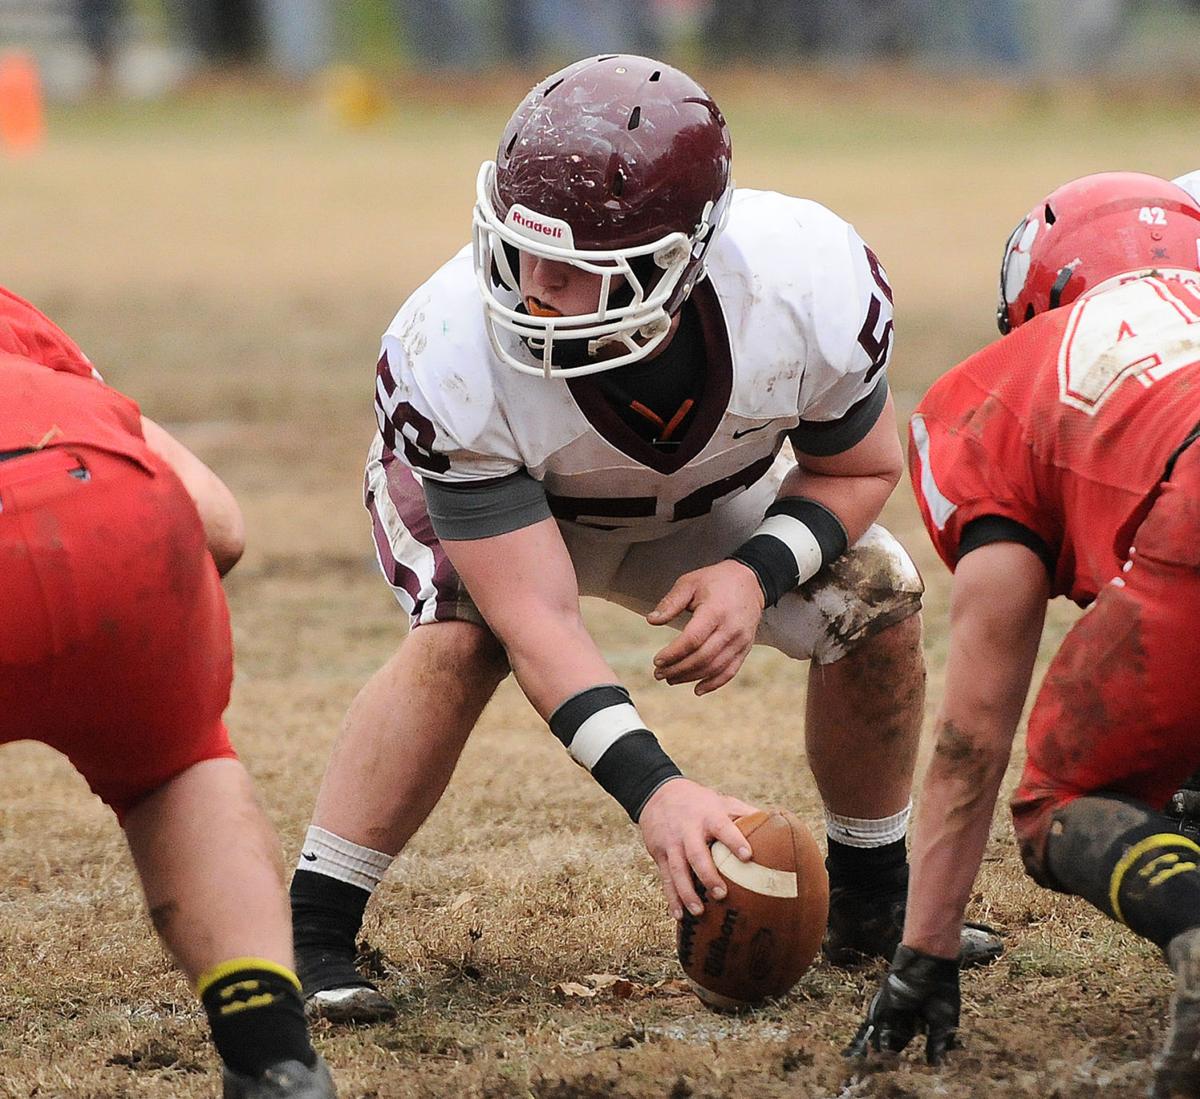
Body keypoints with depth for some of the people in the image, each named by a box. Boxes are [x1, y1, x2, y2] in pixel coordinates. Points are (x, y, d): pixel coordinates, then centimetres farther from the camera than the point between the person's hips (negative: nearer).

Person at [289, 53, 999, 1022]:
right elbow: (537, 620, -40)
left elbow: (860, 466, -13)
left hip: (706, 496, 3)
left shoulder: (810, 283, -36)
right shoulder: (453, 362, -41)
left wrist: (756, 571, -32)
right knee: (461, 638, -32)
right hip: (501, 503, -3)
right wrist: (651, 788, -52)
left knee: (876, 597, -14)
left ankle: (873, 904, 8)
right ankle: (309, 933, -23)